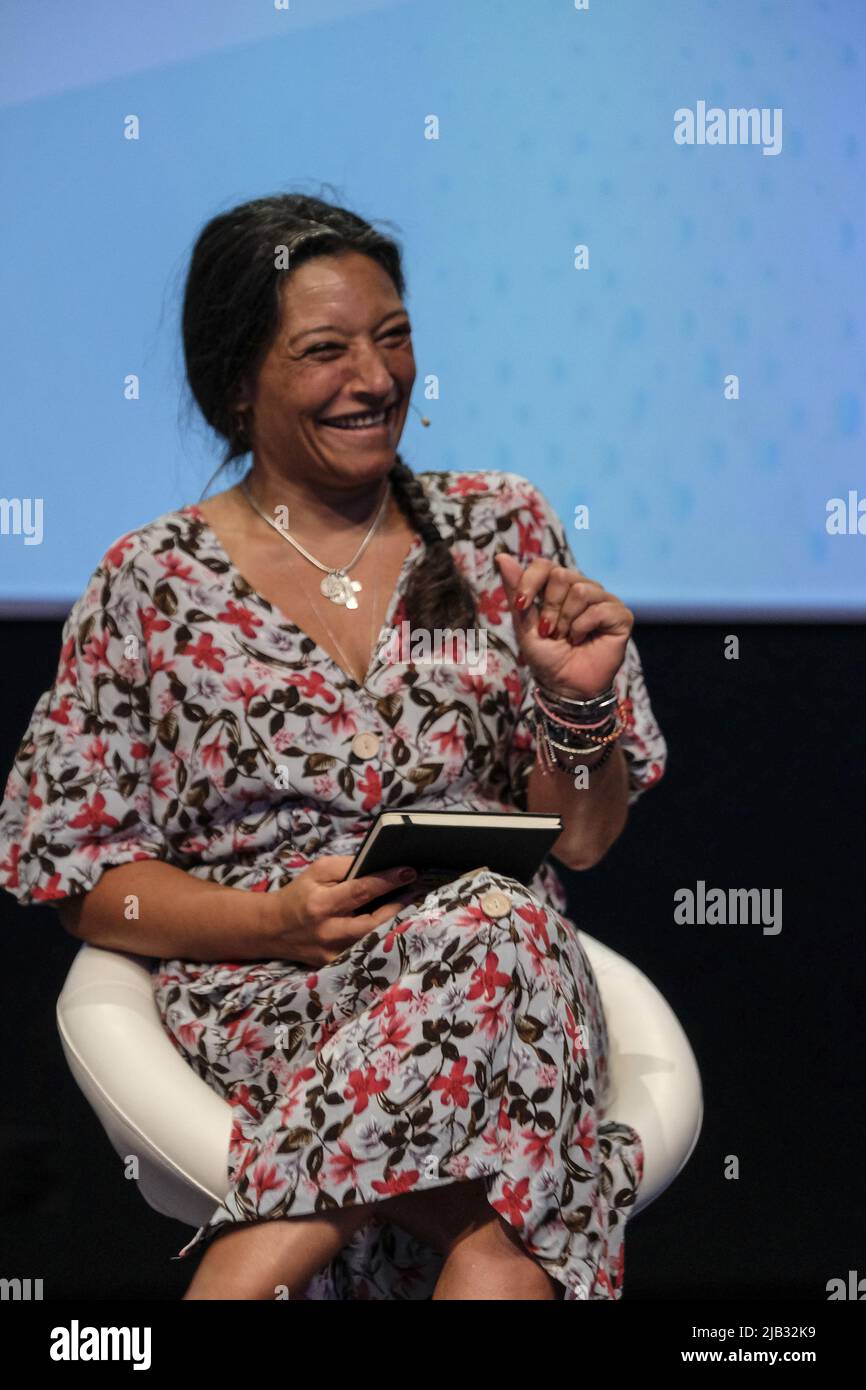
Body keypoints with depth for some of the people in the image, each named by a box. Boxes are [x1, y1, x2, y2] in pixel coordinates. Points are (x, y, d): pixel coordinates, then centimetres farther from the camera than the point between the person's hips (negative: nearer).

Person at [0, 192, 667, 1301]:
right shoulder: (153, 585, 5)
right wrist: (277, 919, -12)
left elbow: (580, 841, 13)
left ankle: (248, 1271, -32)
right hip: (261, 992, -2)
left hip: (503, 964, 3)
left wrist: (579, 702, -9)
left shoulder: (500, 531, 12)